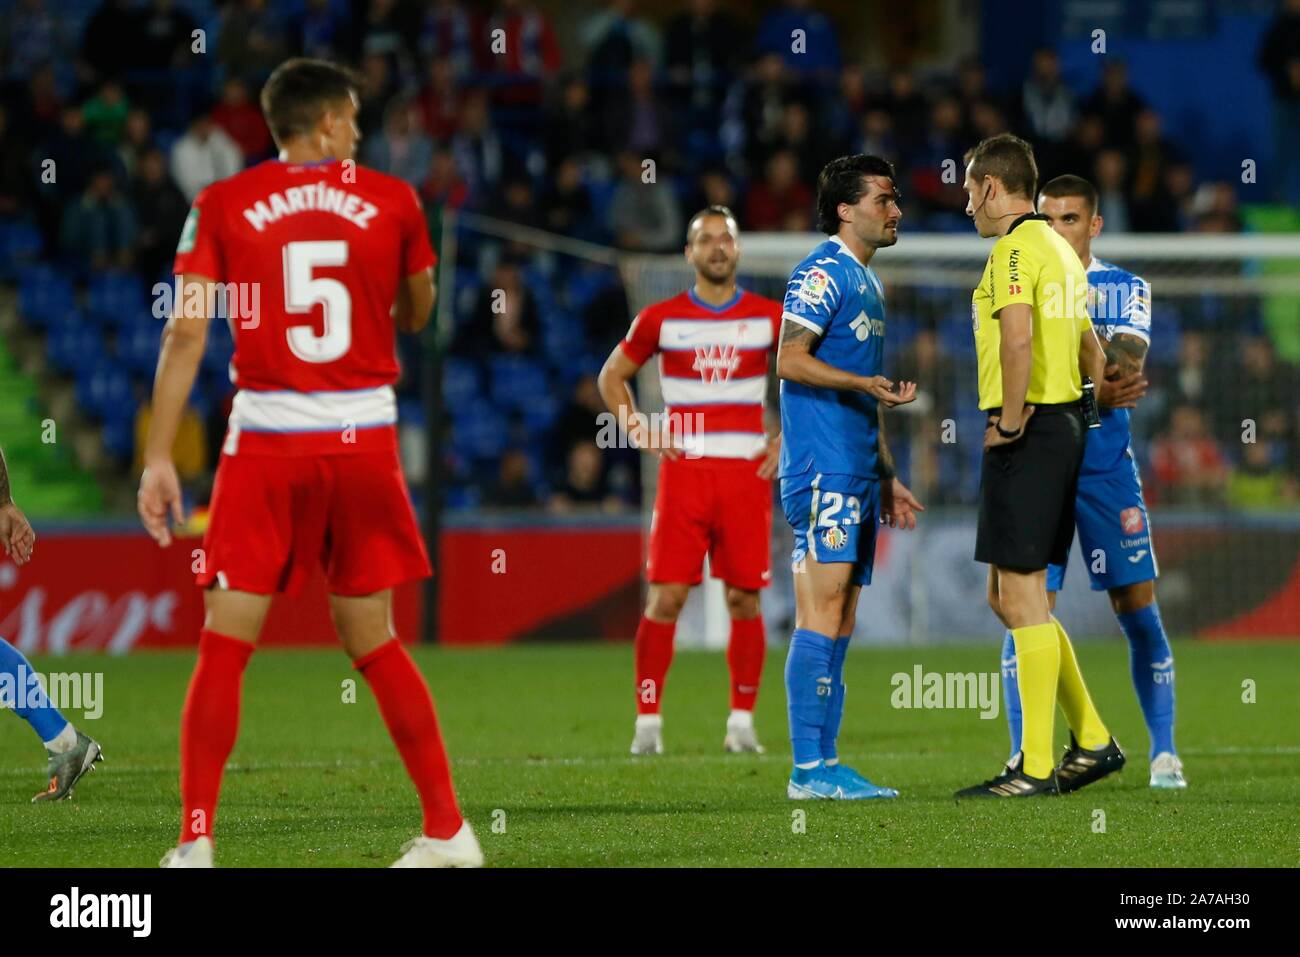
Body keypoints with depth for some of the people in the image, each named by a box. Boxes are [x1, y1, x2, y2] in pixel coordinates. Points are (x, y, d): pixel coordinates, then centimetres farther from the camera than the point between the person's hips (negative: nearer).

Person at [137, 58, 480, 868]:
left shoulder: (223, 205, 0)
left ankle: (196, 842, -3)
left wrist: (160, 457, -5)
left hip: (266, 442, -2)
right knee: (374, 643, 13)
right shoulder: (391, 201, 3)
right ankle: (449, 829, 15)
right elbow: (417, 315, 17)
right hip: (365, 439, 2)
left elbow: (186, 330, -6)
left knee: (225, 646, 3)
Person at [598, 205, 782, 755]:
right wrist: (639, 433, 4)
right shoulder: (661, 319, 4)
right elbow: (612, 376, 17)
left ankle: (742, 721, 9)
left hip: (748, 472, 1)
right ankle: (647, 721, -3)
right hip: (683, 470, -1)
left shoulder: (770, 318, 5)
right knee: (666, 596, -7)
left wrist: (787, 440, 5)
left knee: (745, 600, 0)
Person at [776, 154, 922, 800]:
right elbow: (790, 361, -16)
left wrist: (887, 478, 25)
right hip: (822, 471, -10)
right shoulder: (822, 273, -7)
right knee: (822, 613, -12)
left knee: (840, 622, 8)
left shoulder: (869, 284, 22)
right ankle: (809, 769, -13)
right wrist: (864, 383, -25)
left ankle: (826, 764, 9)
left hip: (857, 475, 10)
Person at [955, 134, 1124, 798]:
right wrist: (1089, 419, 23)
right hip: (1063, 427, 10)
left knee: (1021, 596, -7)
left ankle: (1037, 768, -6)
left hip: (1026, 436, -10)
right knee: (1010, 597, 15)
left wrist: (1011, 419, -20)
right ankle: (1092, 742, 15)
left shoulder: (1015, 247, -11)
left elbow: (1017, 333, -27)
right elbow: (1091, 347, 25)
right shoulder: (1059, 248, 20)